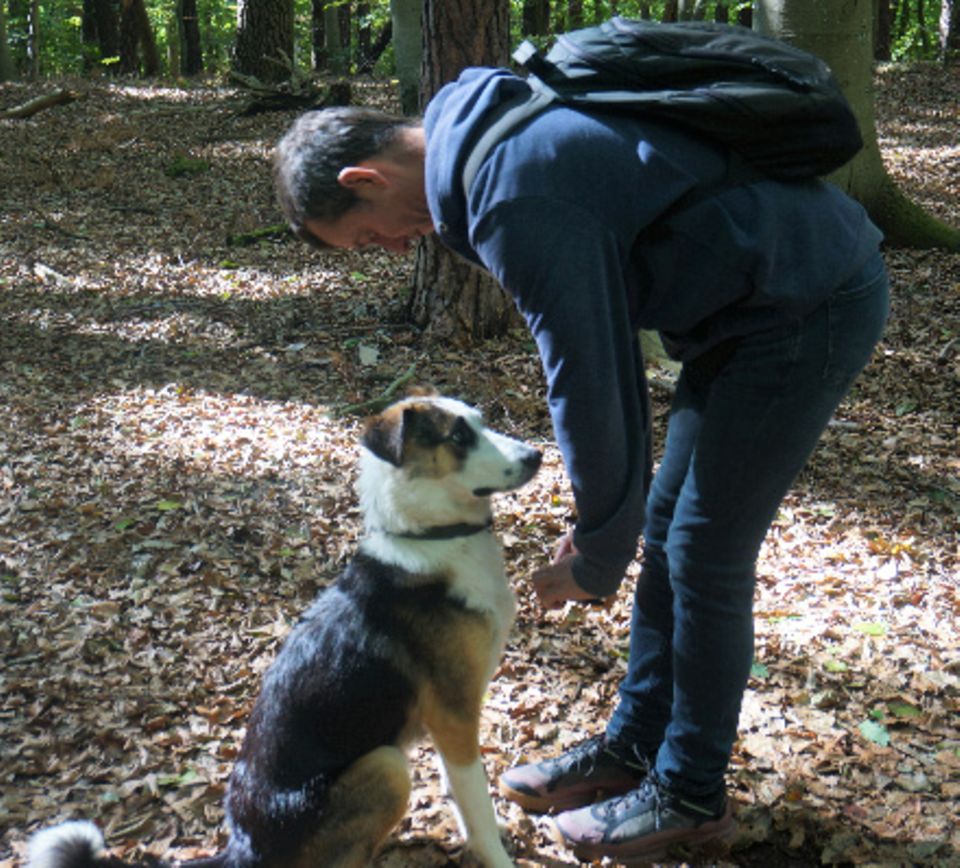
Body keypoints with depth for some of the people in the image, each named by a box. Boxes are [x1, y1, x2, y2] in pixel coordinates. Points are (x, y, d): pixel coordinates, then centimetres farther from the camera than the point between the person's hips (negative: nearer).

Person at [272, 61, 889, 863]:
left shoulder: (515, 200, -23)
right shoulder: (488, 127, 8)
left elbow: (590, 381, -19)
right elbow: (603, 336, 15)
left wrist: (597, 556, -4)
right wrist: (605, 516, 16)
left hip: (809, 306, -10)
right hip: (753, 293, 10)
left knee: (705, 555, -1)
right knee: (666, 527, 14)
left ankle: (691, 794, 18)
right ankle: (634, 746, 28)